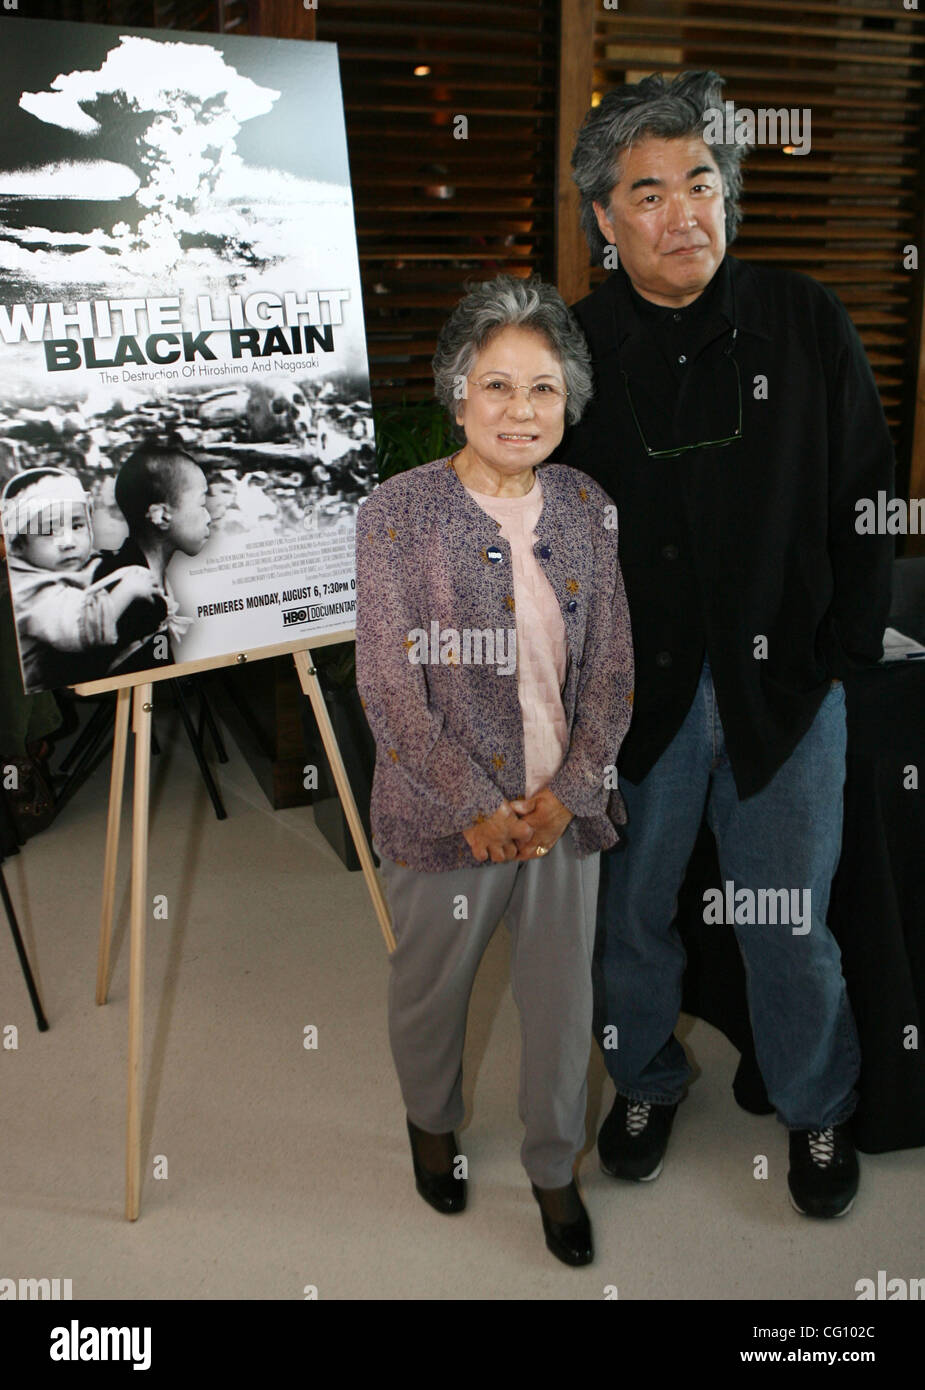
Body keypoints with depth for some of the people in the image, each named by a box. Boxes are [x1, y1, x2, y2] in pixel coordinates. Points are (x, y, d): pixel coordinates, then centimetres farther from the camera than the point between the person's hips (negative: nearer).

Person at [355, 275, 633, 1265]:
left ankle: (553, 1166, 41)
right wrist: (478, 809, -15)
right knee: (431, 991, 18)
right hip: (442, 817, -3)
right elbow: (389, 686, -14)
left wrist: (567, 791, -9)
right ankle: (432, 1121, 50)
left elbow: (611, 667, 2)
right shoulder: (397, 513, -12)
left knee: (562, 1004, 16)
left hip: (565, 809, 3)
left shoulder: (585, 507, 0)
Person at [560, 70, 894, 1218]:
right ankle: (645, 1081, 43)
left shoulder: (806, 324, 0)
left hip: (783, 685, 0)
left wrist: (842, 650, 1)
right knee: (630, 910, 15)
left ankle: (818, 1107, 37)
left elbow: (868, 500, 5)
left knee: (791, 926, 10)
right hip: (632, 691, 0)